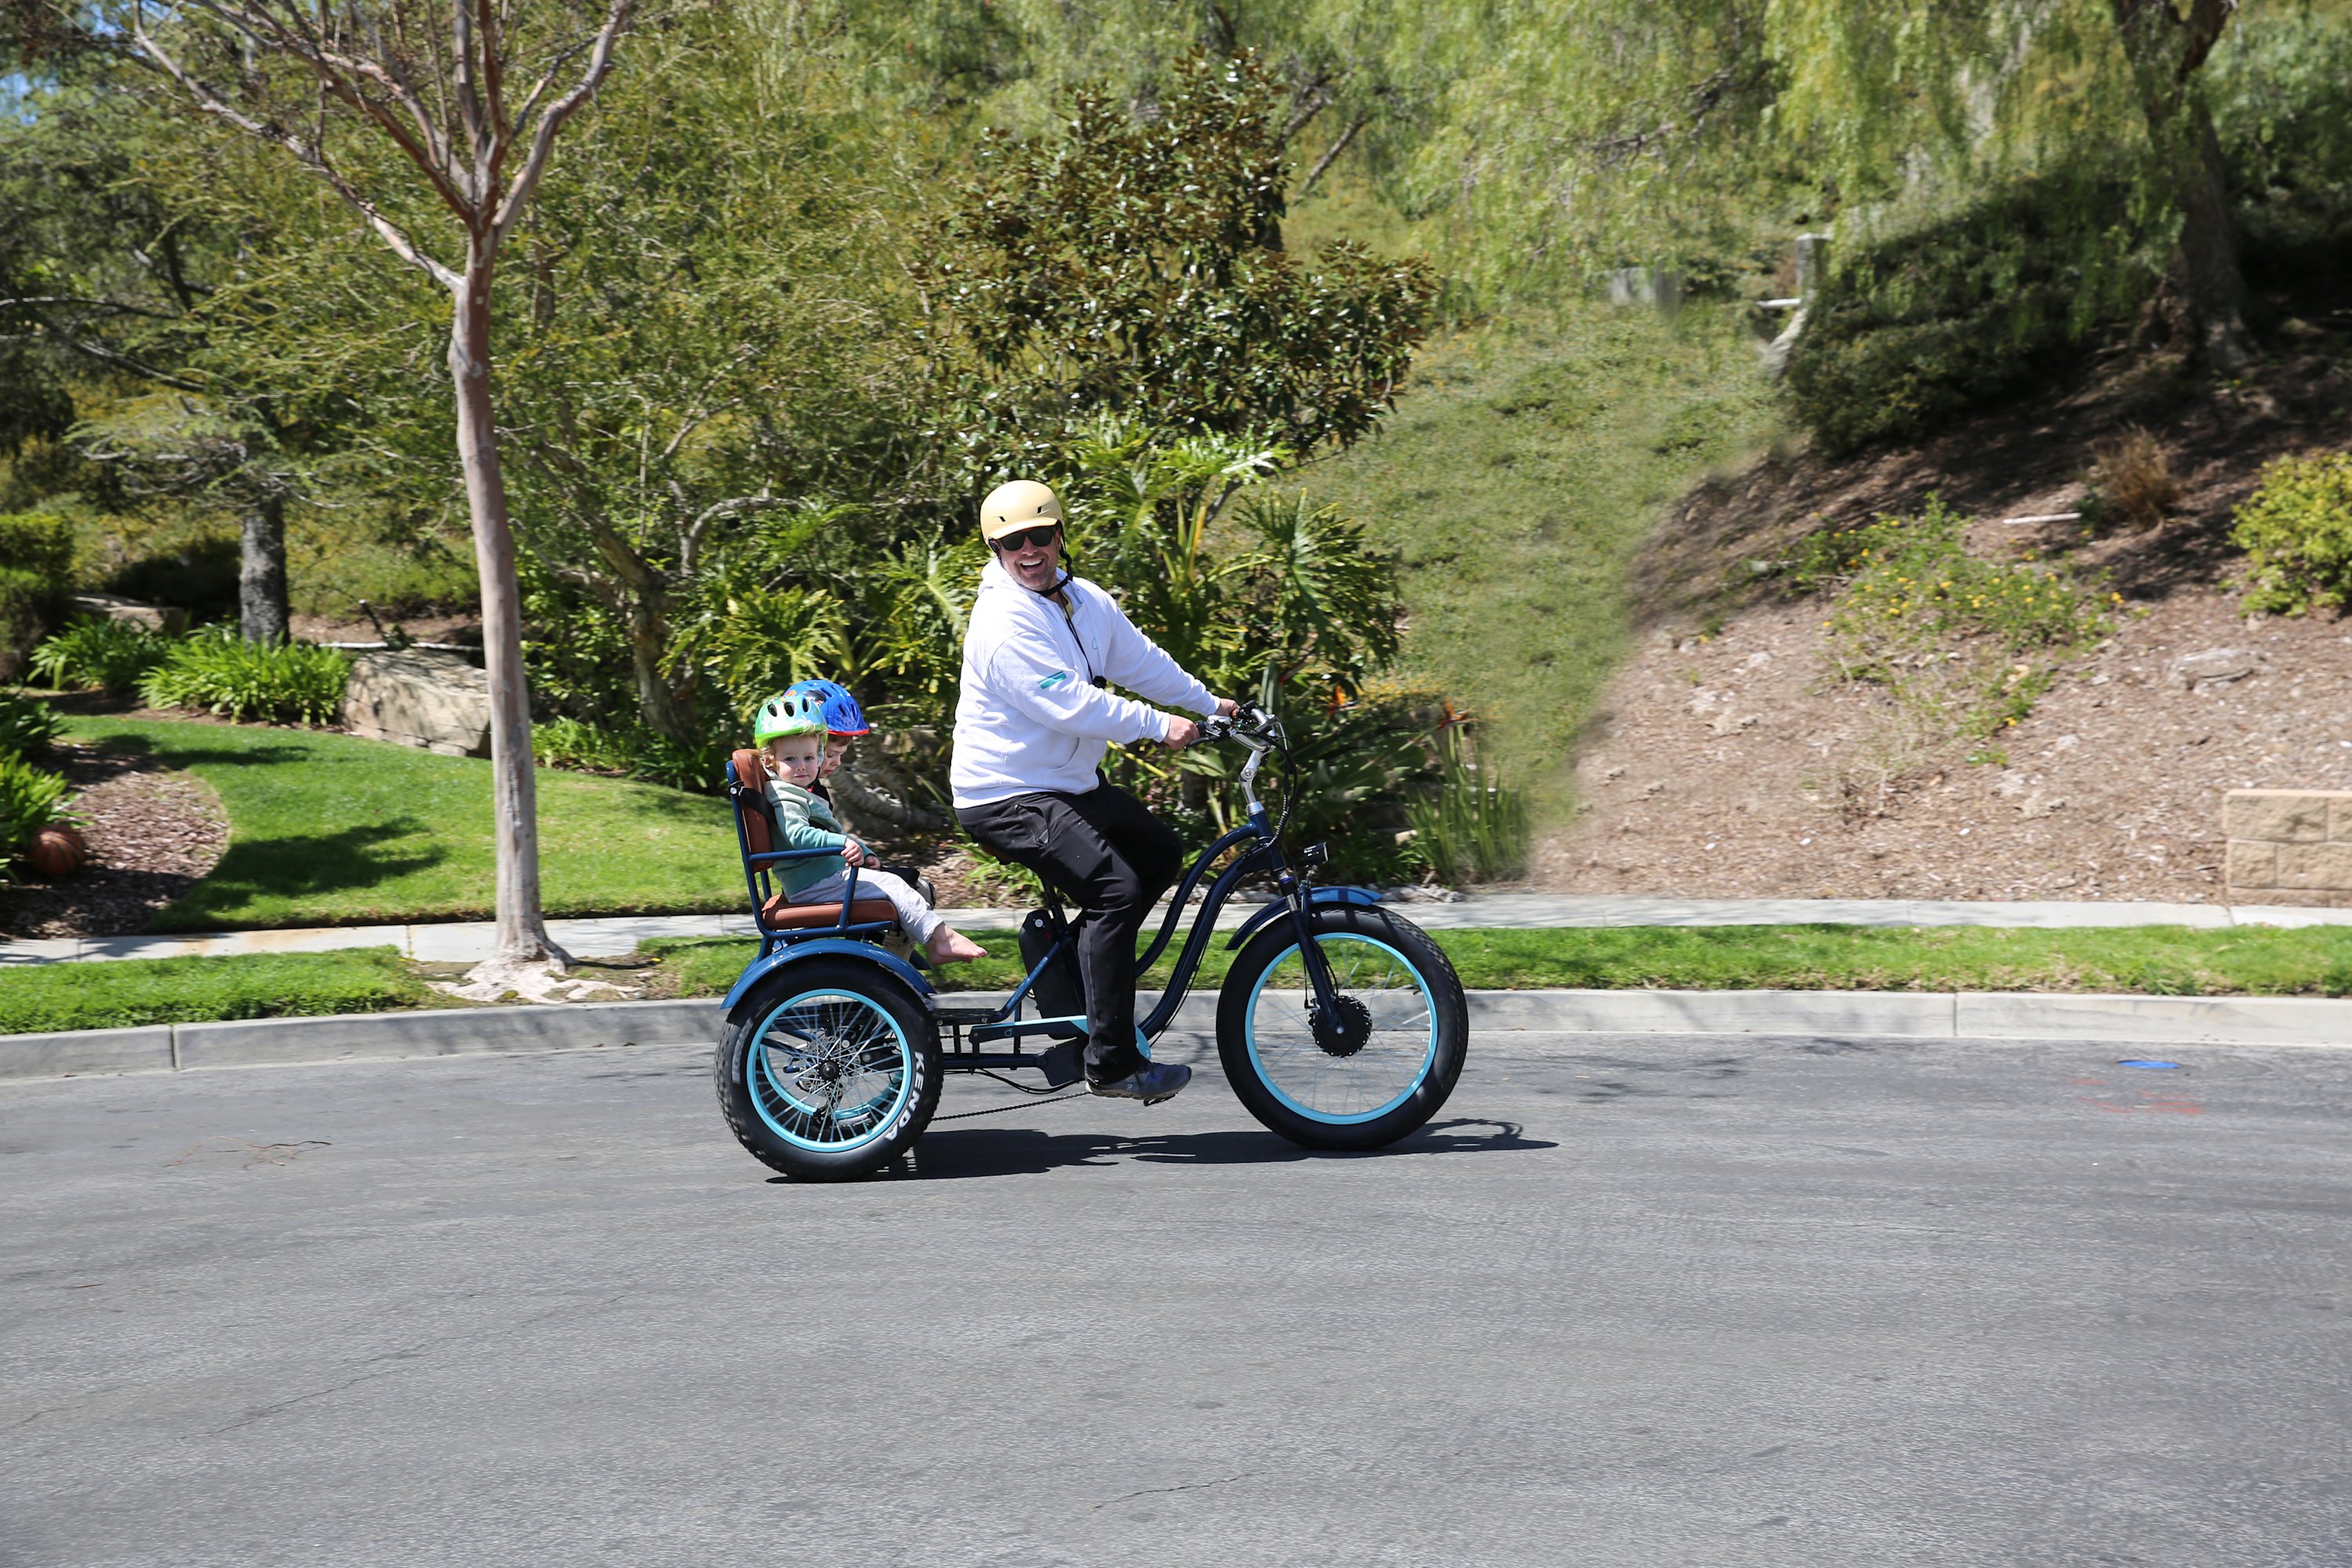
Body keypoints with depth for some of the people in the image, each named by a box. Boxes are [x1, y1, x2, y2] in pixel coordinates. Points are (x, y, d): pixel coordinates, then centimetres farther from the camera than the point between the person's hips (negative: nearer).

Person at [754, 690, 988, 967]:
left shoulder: (802, 795, 21)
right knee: (891, 884, -15)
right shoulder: (785, 798, -15)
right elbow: (799, 835, -32)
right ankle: (940, 937, -15)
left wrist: (863, 852, 23)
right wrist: (843, 843, -44)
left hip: (830, 877, 11)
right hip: (815, 887, -11)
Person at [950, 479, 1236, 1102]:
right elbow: (1068, 704, -27)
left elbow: (1139, 660, 17)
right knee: (1116, 890, -23)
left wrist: (1209, 703, 17)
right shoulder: (1004, 620, -21)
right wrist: (1157, 725, -23)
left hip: (1071, 781, 10)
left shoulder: (1086, 601, 6)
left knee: (1161, 853, 17)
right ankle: (1111, 1062, -19)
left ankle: (1070, 962, 25)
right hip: (1007, 797, -10)